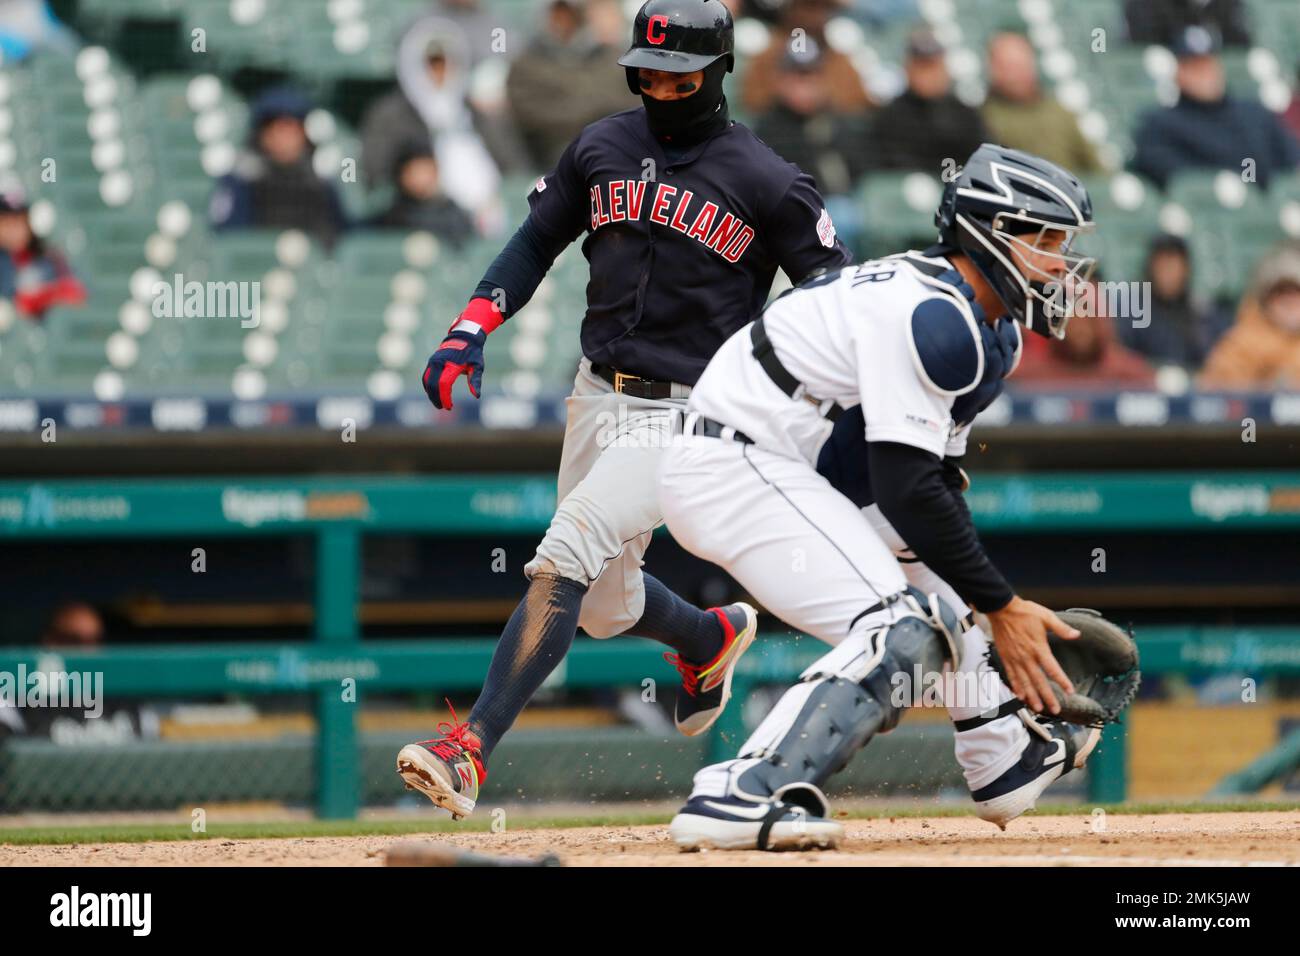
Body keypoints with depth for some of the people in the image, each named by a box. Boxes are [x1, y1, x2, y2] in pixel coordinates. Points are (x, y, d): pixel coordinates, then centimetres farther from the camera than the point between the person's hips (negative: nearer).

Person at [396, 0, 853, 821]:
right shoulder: (602, 148, 6)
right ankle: (714, 637, 48)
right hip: (599, 397, 6)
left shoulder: (765, 182, -8)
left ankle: (471, 750, -27)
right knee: (606, 609, 15)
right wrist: (472, 331, 1)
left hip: (687, 414, -6)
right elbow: (538, 240, 15)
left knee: (564, 559, -23)